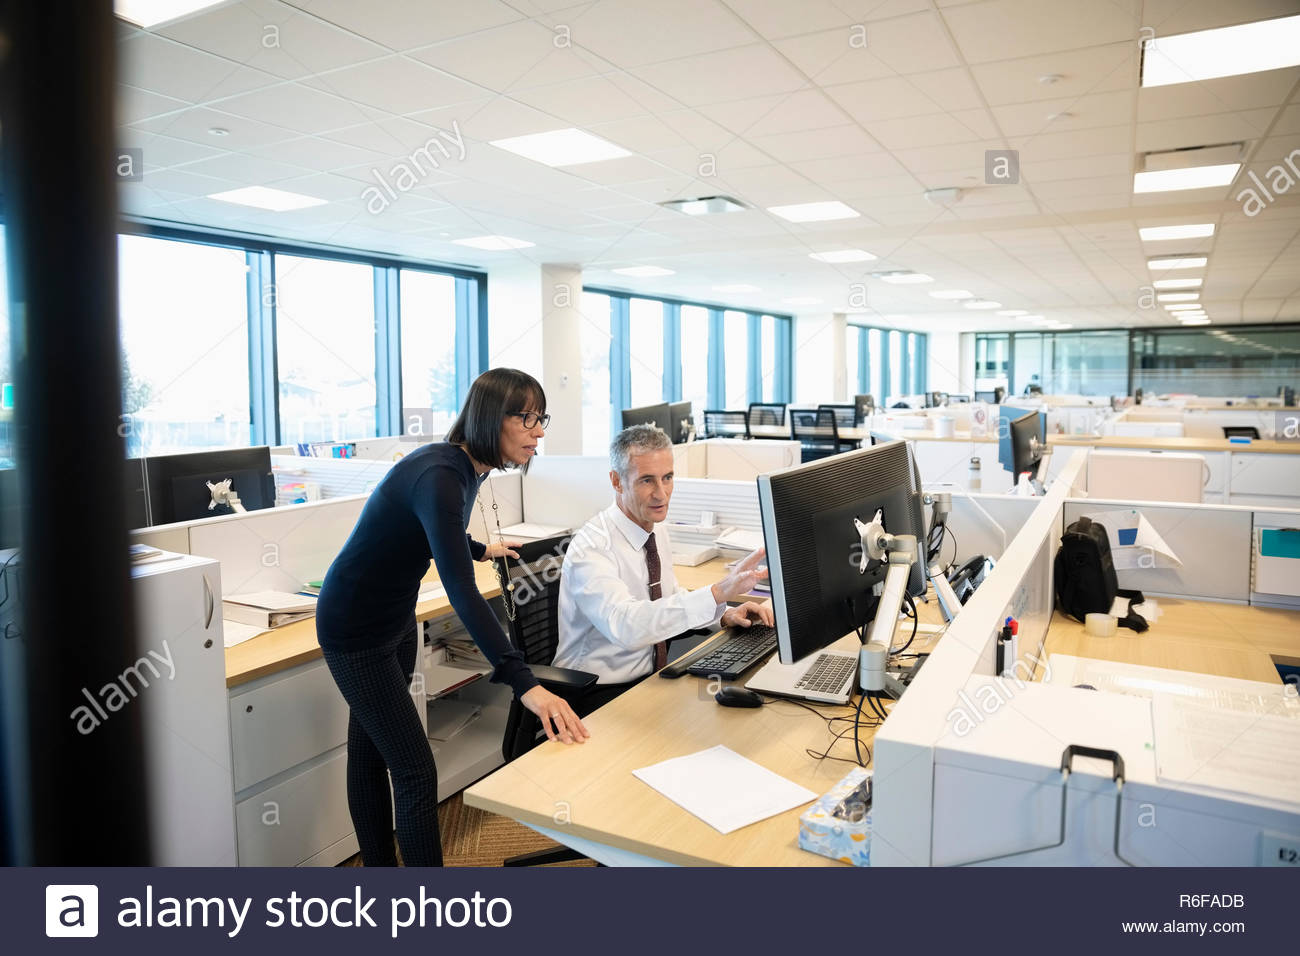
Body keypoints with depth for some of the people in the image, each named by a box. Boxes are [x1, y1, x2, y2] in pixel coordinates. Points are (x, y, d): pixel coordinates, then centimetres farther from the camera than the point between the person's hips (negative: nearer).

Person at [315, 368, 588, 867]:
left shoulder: (469, 467, -2)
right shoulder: (439, 475, -31)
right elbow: (461, 590, -41)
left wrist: (481, 548, 41)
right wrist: (526, 685, -47)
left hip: (395, 618, 9)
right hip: (356, 628, -9)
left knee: (372, 754, 21)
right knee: (416, 771, -5)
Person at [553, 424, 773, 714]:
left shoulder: (657, 531, 5)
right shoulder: (591, 549, -22)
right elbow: (624, 626, -39)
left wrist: (725, 615, -1)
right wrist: (718, 592, -46)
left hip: (651, 677, 8)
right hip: (599, 694, -8)